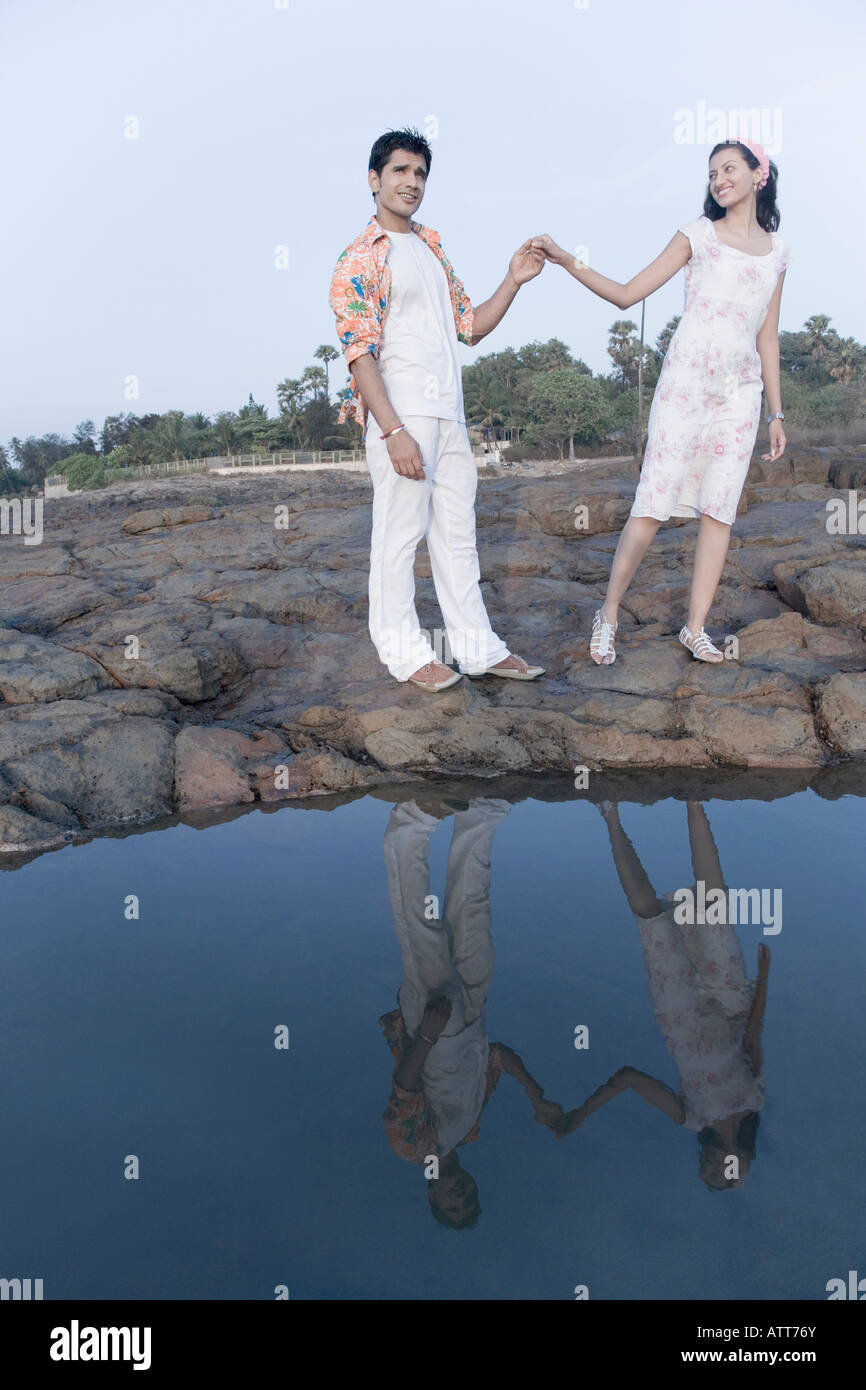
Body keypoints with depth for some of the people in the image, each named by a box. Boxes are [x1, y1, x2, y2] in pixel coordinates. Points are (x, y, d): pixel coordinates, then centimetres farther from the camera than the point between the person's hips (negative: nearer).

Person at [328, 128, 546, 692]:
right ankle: (404, 651, 10)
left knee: (458, 533, 10)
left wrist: (513, 282, 9)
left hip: (450, 415, 8)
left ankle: (478, 648, 18)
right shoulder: (362, 257, -4)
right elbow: (359, 351, -13)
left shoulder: (432, 249, 20)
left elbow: (471, 327, 23)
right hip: (400, 416, -8)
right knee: (400, 534, -2)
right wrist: (393, 430, -21)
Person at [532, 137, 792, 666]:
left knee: (721, 510, 0)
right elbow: (628, 294, 3)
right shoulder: (698, 234, 7)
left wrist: (776, 412, 14)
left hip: (742, 390, 4)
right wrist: (567, 260, -8)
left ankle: (696, 627, 5)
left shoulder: (777, 249, 16)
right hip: (687, 379, -3)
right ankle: (609, 615, -1)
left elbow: (767, 336, 17)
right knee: (655, 502, -11)